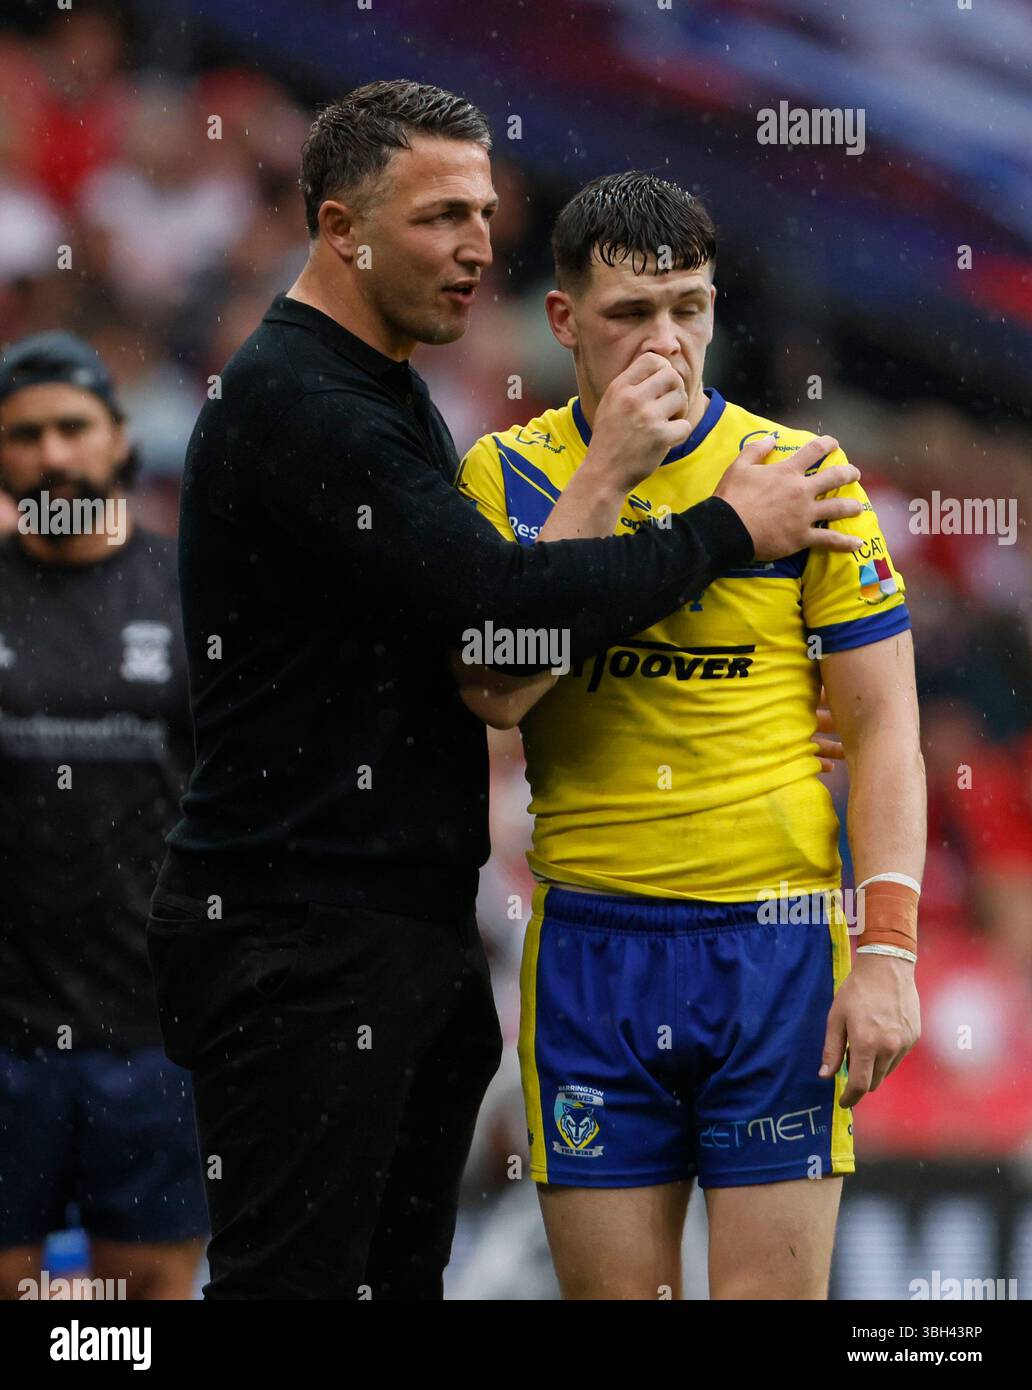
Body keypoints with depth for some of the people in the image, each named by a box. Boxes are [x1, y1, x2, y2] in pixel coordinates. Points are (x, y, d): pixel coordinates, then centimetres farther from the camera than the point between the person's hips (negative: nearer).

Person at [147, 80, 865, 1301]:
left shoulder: (385, 396, 18)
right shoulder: (294, 405, -16)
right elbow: (499, 607, -23)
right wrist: (725, 531, -12)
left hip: (412, 922, 10)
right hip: (296, 941, -10)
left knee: (401, 1268, 10)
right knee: (294, 1279, -8)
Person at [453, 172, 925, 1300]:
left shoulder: (799, 473, 1)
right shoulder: (506, 476, 5)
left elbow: (883, 727, 1)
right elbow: (494, 691, -12)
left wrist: (887, 950, -9)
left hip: (778, 942, -1)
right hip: (590, 944, 1)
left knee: (772, 1288, -4)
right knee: (609, 1289, 4)